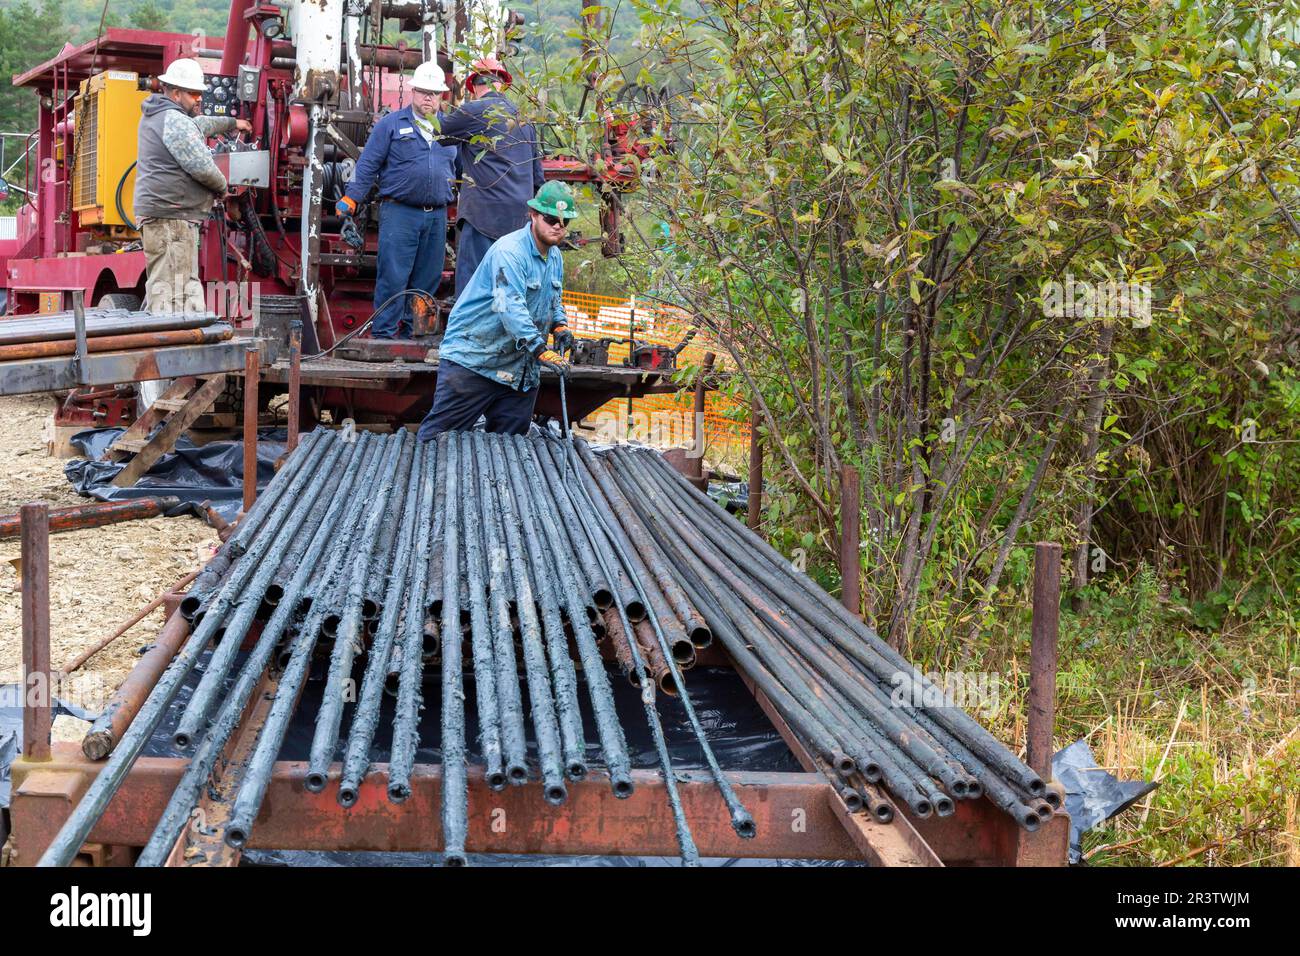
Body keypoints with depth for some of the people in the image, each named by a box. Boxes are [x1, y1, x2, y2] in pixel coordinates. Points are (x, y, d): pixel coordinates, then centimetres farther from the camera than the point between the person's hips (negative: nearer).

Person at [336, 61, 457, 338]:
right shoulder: (392, 124, 3)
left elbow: (459, 170, 22)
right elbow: (368, 164, 2)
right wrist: (351, 199, -5)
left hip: (437, 216, 4)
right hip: (399, 212, -4)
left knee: (427, 279, 7)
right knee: (393, 276, -8)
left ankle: (413, 334, 16)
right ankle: (383, 333, -4)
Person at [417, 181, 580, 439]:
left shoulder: (555, 258, 12)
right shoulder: (509, 251, -17)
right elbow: (510, 306, -29)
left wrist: (560, 326, 6)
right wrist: (541, 350, -37)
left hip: (519, 371, 8)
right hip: (472, 359, -8)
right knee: (440, 434, -4)